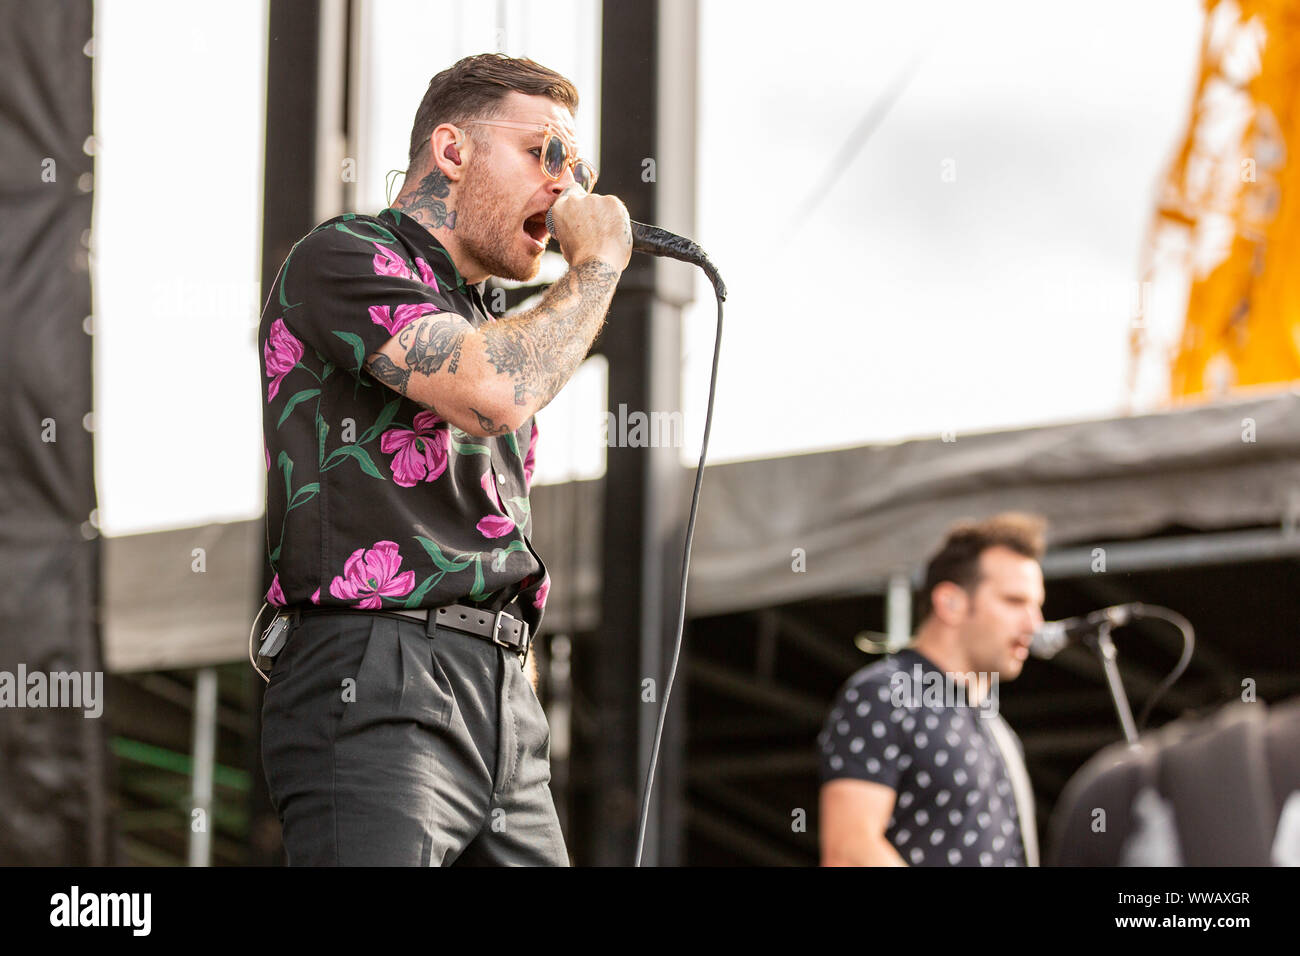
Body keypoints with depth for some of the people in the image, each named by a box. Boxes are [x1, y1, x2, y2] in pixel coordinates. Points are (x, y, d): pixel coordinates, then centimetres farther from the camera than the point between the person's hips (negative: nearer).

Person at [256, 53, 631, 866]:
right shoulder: (343, 257, 1)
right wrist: (598, 264, -3)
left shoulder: (480, 332, 28)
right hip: (378, 682, -9)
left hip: (503, 703, 9)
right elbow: (493, 393, -17)